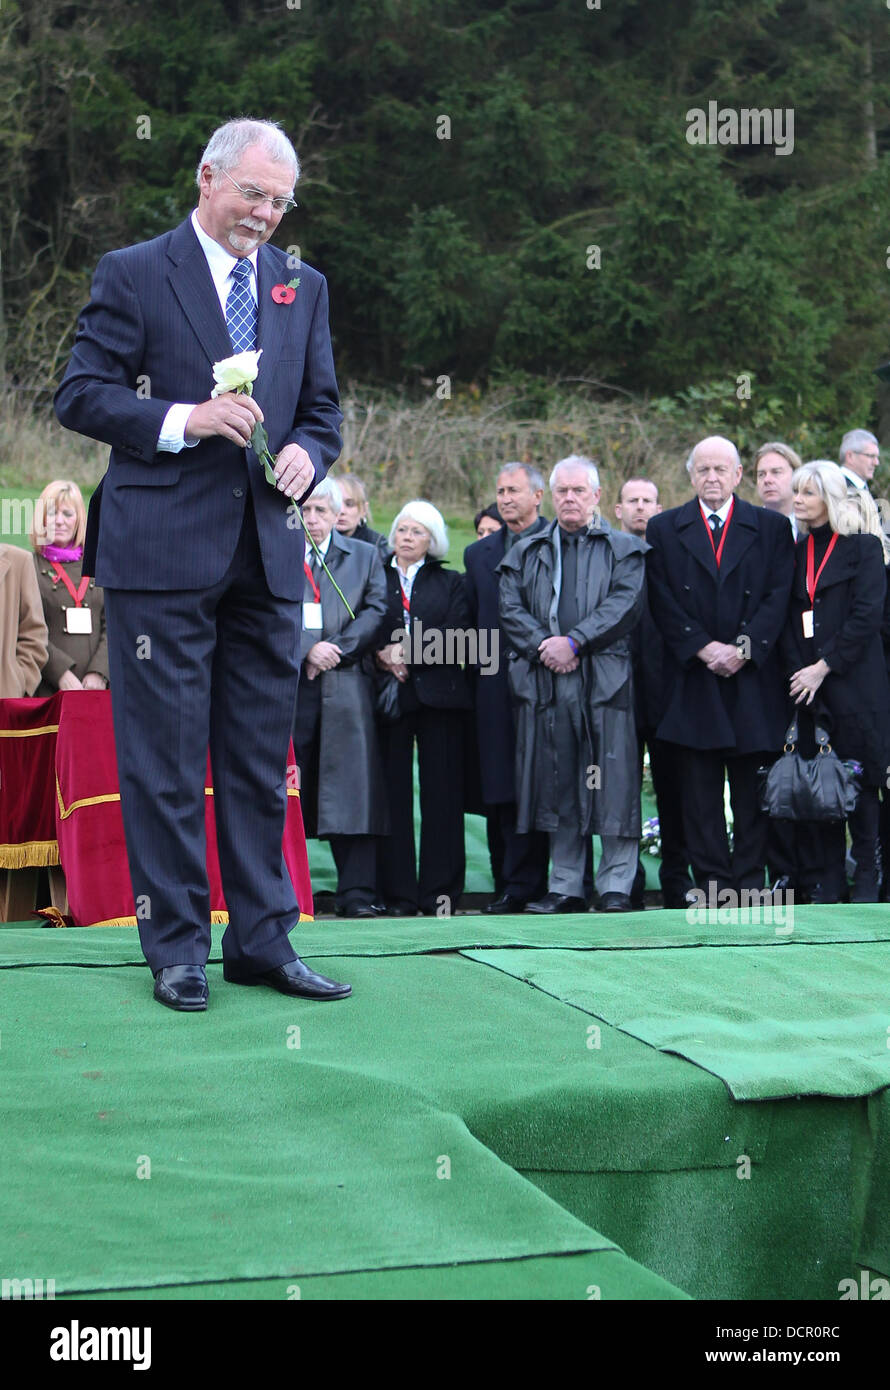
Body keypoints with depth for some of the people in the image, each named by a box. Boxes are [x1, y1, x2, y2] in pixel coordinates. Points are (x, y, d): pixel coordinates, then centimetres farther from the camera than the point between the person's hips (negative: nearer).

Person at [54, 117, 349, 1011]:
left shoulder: (303, 289, 16)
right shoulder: (132, 275, 0)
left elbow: (322, 410, 19)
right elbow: (79, 397, -4)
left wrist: (306, 453, -3)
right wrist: (182, 420, -17)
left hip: (267, 555, 5)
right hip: (163, 552, -5)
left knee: (262, 760, 8)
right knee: (165, 759, 0)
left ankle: (262, 940, 16)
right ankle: (175, 946, 8)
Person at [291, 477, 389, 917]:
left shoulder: (364, 556, 17)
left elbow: (376, 610, 6)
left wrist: (336, 649, -7)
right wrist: (307, 648, -11)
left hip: (345, 685, 1)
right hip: (287, 682, 0)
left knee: (350, 785, -5)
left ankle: (356, 892, -4)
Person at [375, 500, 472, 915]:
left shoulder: (450, 583, 14)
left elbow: (458, 639, 0)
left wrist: (407, 653, -9)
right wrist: (381, 656, -12)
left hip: (438, 694, 0)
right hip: (389, 695, 0)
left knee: (442, 793, -3)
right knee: (394, 792, -3)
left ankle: (441, 892, 0)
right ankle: (398, 893, 0)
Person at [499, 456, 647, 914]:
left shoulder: (624, 550, 10)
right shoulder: (526, 553, 18)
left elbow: (625, 603, -4)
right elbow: (510, 608, 8)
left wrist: (573, 641, -13)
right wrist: (542, 645, -9)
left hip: (606, 680, -3)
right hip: (545, 681, 3)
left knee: (613, 783, -6)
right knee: (557, 785, 3)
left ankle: (616, 887, 0)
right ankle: (564, 888, 9)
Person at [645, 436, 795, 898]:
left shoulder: (771, 527, 8)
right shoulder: (664, 529, 8)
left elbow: (778, 597, 1)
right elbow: (663, 603, 1)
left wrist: (742, 648, -11)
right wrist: (703, 648, -10)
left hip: (752, 676, 0)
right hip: (692, 678, 0)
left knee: (752, 786, 2)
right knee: (700, 788, 0)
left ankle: (750, 881, 6)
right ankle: (711, 881, 4)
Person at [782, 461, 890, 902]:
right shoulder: (797, 552, 13)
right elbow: (789, 619, 9)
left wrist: (824, 666, -13)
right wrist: (798, 671, -5)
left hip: (853, 681, -4)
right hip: (807, 685, 4)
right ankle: (825, 881, 7)